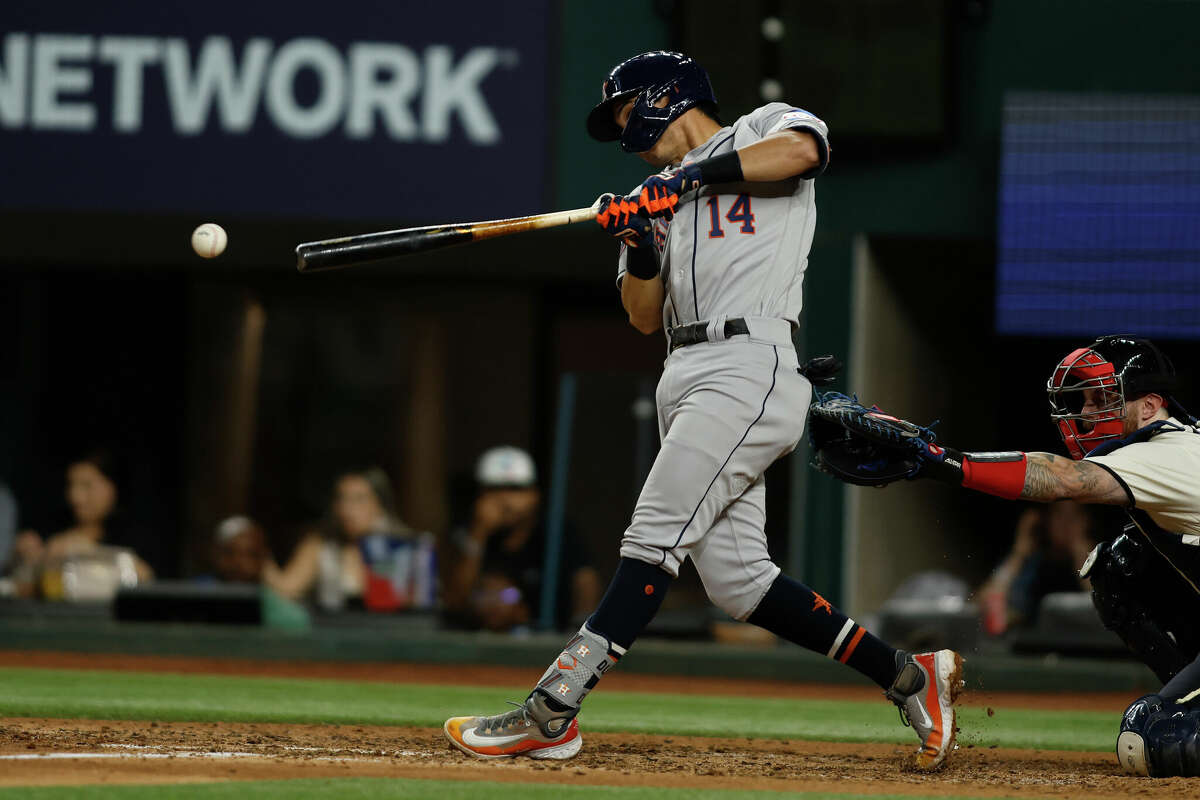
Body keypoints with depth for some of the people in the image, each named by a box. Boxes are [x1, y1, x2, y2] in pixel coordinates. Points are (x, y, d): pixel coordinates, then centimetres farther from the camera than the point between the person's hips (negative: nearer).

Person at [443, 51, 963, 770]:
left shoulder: (765, 126, 8)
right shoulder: (658, 196, 27)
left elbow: (802, 150, -17)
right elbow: (645, 316, 18)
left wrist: (690, 176, -16)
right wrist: (640, 246, 0)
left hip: (749, 366, -9)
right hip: (685, 380, 9)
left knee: (656, 536, -16)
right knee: (736, 579, 1)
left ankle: (551, 714, -23)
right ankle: (909, 677, 10)